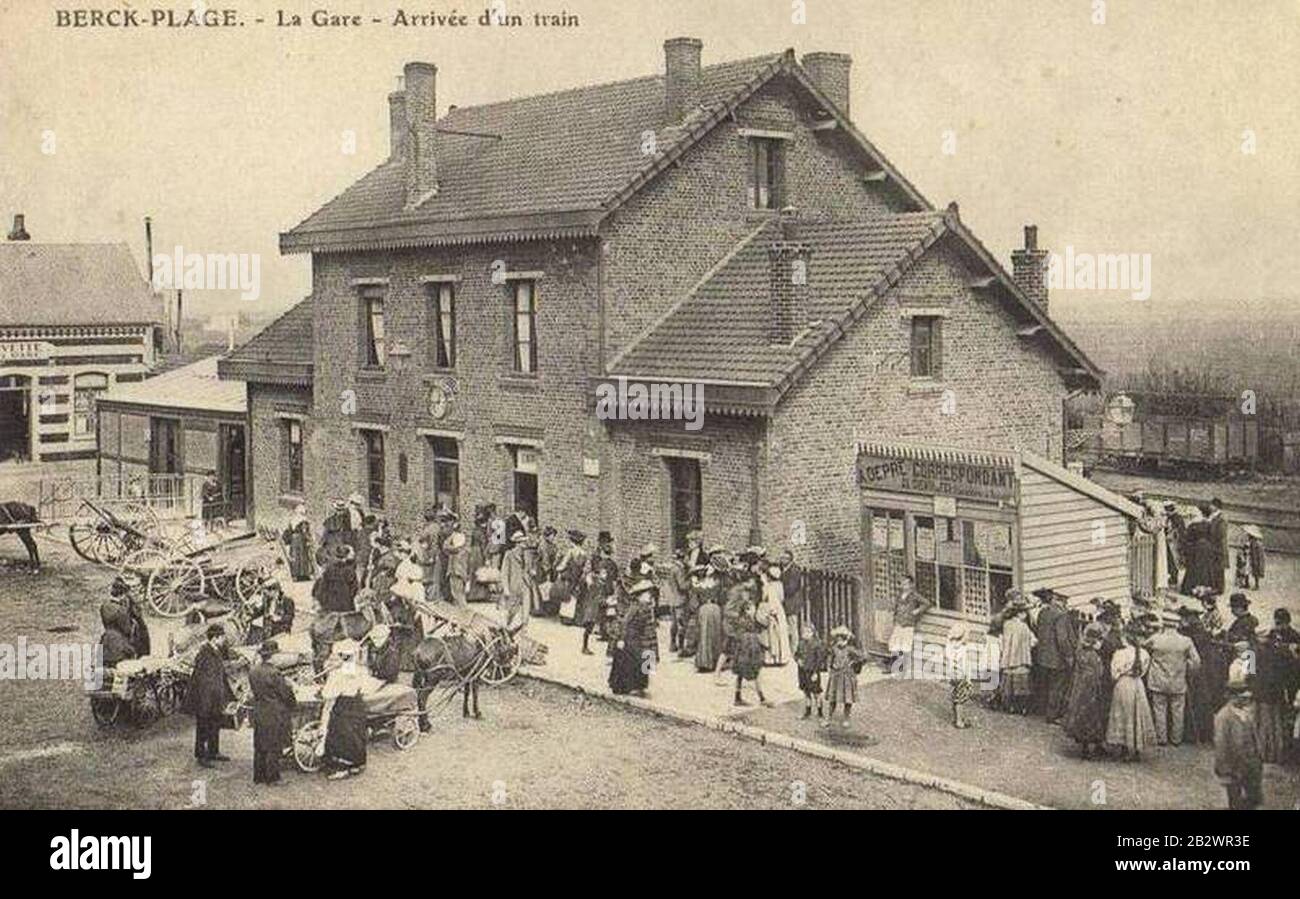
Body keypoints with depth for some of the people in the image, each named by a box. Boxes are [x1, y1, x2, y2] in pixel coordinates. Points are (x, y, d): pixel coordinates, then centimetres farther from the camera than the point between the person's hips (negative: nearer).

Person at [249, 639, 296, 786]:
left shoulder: (253, 672, 0)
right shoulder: (274, 673, -21)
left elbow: (254, 690, 11)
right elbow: (286, 693, -14)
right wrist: (293, 705, 3)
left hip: (258, 714, 7)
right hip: (274, 716, -7)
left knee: (260, 747, 15)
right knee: (273, 747, 3)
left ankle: (259, 776, 23)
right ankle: (272, 777, 8)